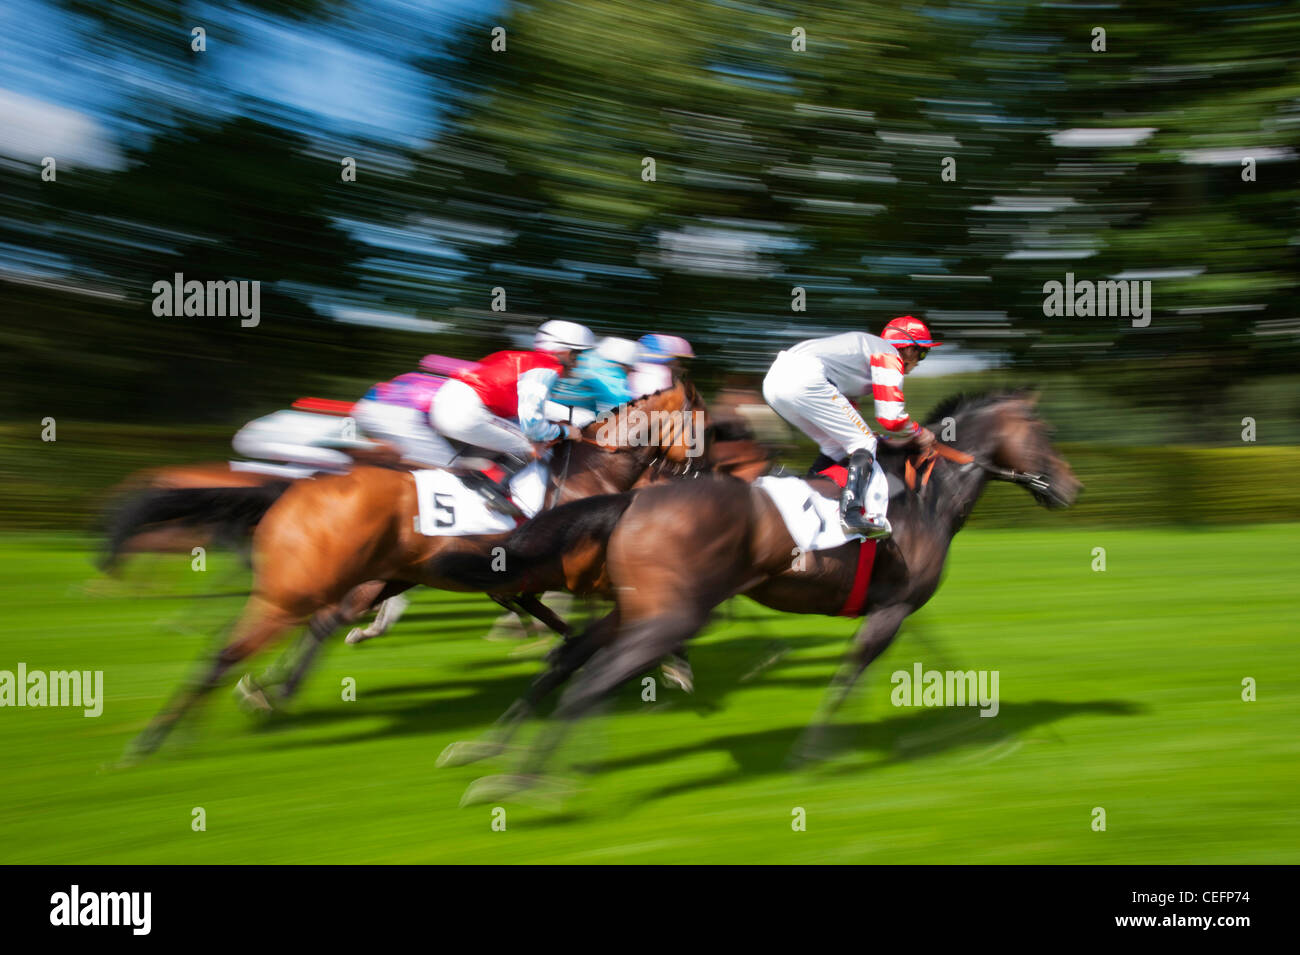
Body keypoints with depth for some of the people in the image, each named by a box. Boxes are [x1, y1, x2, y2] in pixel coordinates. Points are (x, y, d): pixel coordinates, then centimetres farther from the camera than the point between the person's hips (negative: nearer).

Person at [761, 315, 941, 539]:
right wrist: (919, 433, 16)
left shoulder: (866, 346, 33)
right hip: (804, 382, -9)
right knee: (864, 443, -2)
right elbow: (891, 418, -2)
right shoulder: (890, 357, 6)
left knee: (835, 446, 21)